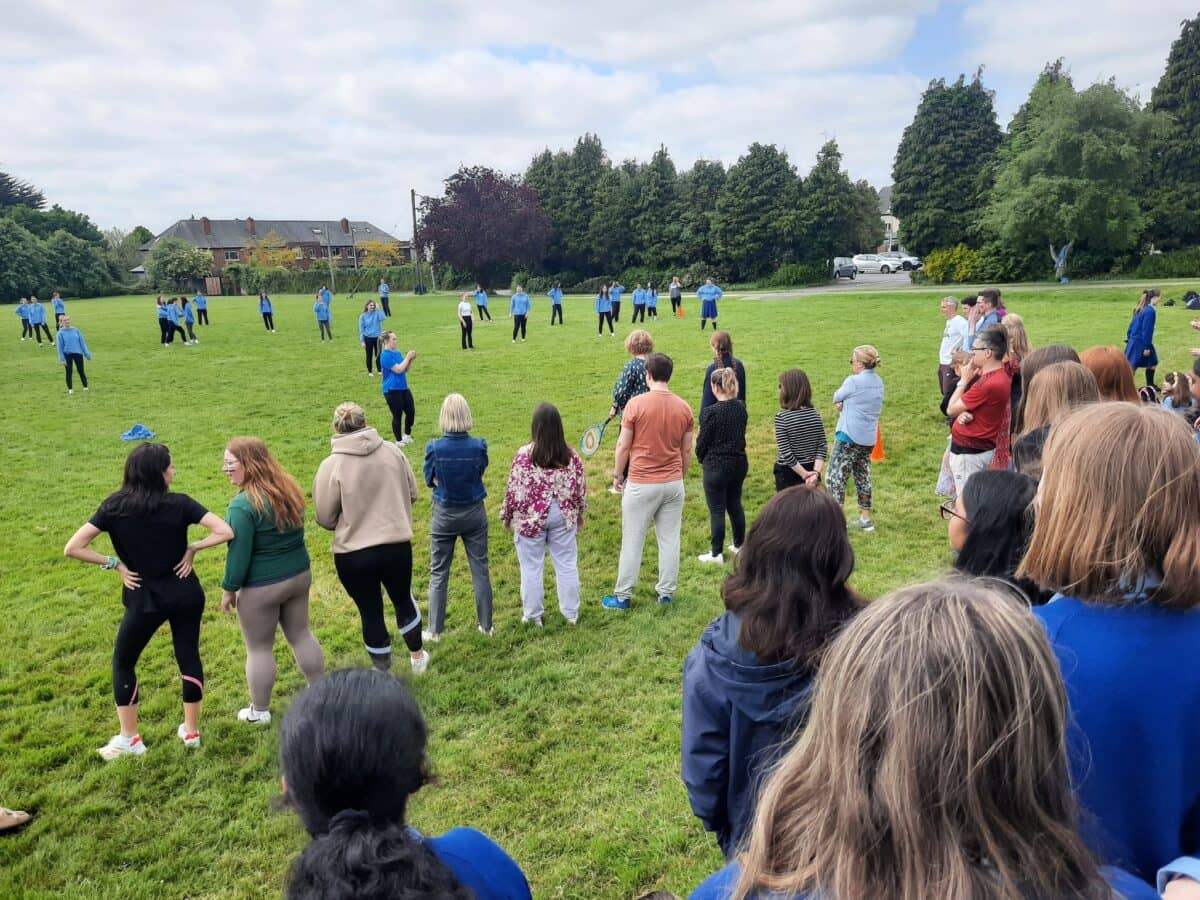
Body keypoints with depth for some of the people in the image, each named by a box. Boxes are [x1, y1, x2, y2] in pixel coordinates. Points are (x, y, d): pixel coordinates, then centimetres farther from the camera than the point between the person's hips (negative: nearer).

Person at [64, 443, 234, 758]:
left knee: (123, 662, 19)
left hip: (144, 599, 0)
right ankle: (191, 731, 26)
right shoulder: (179, 503, -11)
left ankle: (129, 740, 24)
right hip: (185, 594, 1)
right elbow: (225, 532, -18)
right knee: (189, 657, 15)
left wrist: (115, 564, -4)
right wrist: (192, 549, -6)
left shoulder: (114, 506, -8)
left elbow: (72, 548, -12)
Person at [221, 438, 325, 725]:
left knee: (259, 649, 10)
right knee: (300, 634, 20)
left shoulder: (243, 505, -23)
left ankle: (260, 711, 25)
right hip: (300, 574, 7)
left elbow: (239, 554, -20)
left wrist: (228, 589, -7)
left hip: (261, 588, -7)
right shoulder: (289, 489, 1)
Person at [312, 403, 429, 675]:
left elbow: (325, 518, -7)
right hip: (397, 546, 3)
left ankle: (384, 675, 28)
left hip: (353, 555, -3)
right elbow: (412, 493, 4)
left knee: (371, 613, 14)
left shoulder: (331, 465, -13)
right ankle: (417, 656, 44)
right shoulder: (392, 451, -5)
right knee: (403, 599, 26)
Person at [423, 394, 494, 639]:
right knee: (480, 570, 14)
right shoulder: (478, 446, -16)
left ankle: (435, 630, 20)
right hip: (474, 513, 1)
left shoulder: (434, 448, -18)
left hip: (444, 515, -1)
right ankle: (486, 626, 24)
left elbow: (429, 479, -3)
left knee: (438, 573, 13)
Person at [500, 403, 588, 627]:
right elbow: (580, 487, 1)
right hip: (562, 516, 3)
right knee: (566, 565, 14)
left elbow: (513, 489, -11)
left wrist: (506, 516, 4)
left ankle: (533, 615, 21)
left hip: (530, 518, -3)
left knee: (532, 568, 10)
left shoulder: (524, 455, -17)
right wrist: (580, 513, 17)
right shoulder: (570, 454, -7)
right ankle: (571, 612, 25)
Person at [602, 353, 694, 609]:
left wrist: (617, 475, 6)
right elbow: (687, 450, 7)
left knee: (632, 542, 6)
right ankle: (666, 593, 20)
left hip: (641, 484, -3)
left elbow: (623, 446, -8)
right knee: (670, 540, 12)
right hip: (673, 483, 4)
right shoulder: (684, 407, 0)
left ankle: (622, 596, 15)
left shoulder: (636, 404, -12)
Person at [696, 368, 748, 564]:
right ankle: (739, 544, 33)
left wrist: (701, 459, 7)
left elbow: (703, 440, -12)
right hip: (739, 463, 7)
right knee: (735, 504, 20)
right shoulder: (741, 408, 0)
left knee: (716, 510, 4)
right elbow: (741, 434, 9)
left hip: (716, 466, -6)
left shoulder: (710, 412, -20)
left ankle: (716, 553, 12)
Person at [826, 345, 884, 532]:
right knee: (863, 476, 18)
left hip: (849, 437, -8)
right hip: (869, 439, 8)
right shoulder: (878, 382, 8)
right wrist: (845, 405, 0)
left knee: (835, 477, -1)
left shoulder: (853, 381, -15)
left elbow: (836, 397, -1)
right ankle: (865, 518, 24)